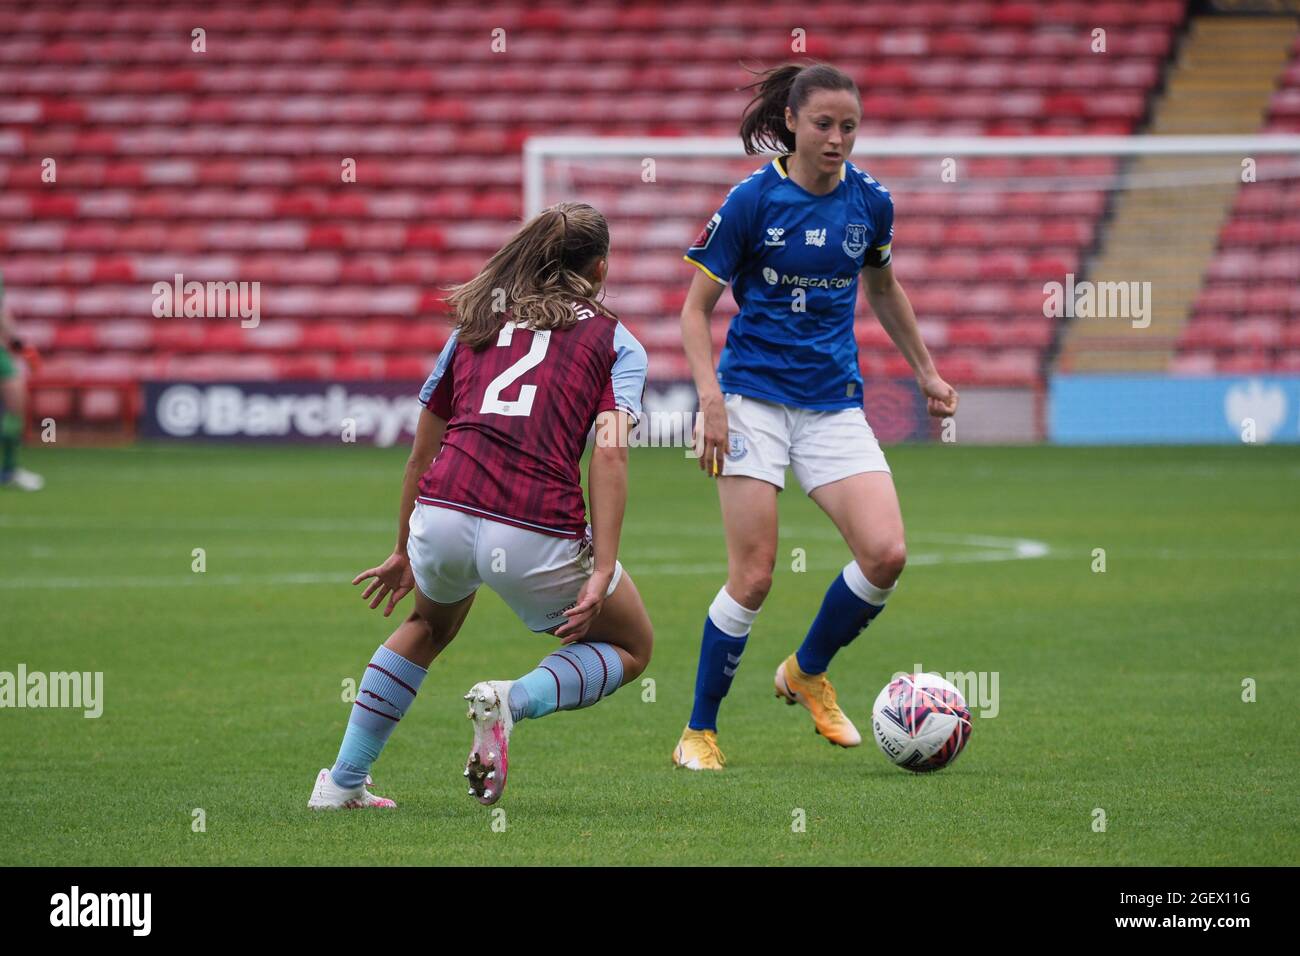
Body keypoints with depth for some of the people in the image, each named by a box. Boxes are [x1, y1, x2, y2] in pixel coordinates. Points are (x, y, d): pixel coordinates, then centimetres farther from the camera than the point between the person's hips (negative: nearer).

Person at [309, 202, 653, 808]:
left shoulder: (476, 322, 24)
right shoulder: (614, 341, 12)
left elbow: (423, 450, 27)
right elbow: (609, 451, -5)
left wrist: (404, 552, 38)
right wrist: (601, 575, -10)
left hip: (442, 513, 4)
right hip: (537, 533, -4)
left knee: (429, 625, 37)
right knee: (632, 647, 20)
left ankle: (342, 782, 30)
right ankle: (516, 701, -8)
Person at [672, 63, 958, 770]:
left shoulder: (869, 201, 4)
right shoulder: (753, 199, -8)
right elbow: (696, 306, -3)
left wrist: (925, 372, 24)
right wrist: (711, 398, -16)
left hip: (834, 404, 4)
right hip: (755, 398, -4)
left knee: (885, 554, -13)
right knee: (753, 577, -10)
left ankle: (808, 672, 14)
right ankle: (699, 732, 6)